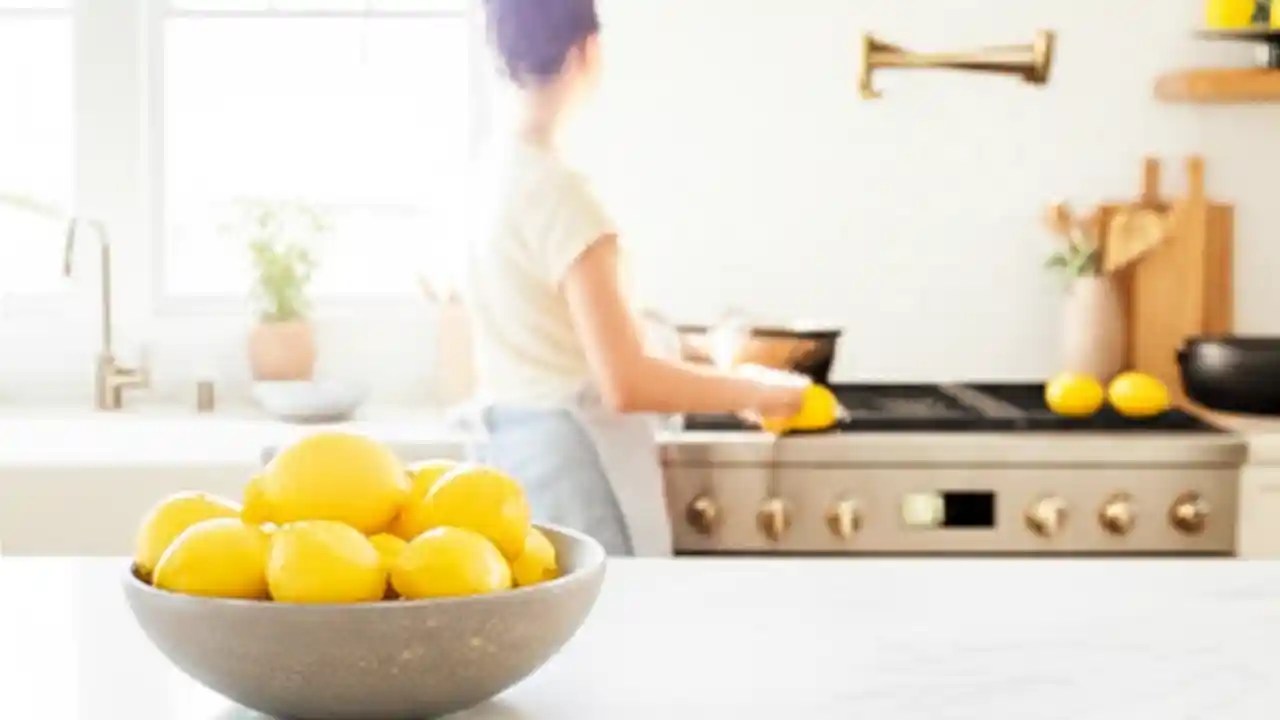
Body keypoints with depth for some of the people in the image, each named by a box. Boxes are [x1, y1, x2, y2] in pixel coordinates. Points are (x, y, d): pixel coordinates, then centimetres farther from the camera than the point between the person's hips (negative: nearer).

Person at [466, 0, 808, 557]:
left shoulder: (491, 174, 6)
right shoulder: (557, 190, -19)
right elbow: (626, 384, -23)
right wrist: (755, 392, -10)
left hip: (514, 446, 9)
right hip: (572, 456, -9)